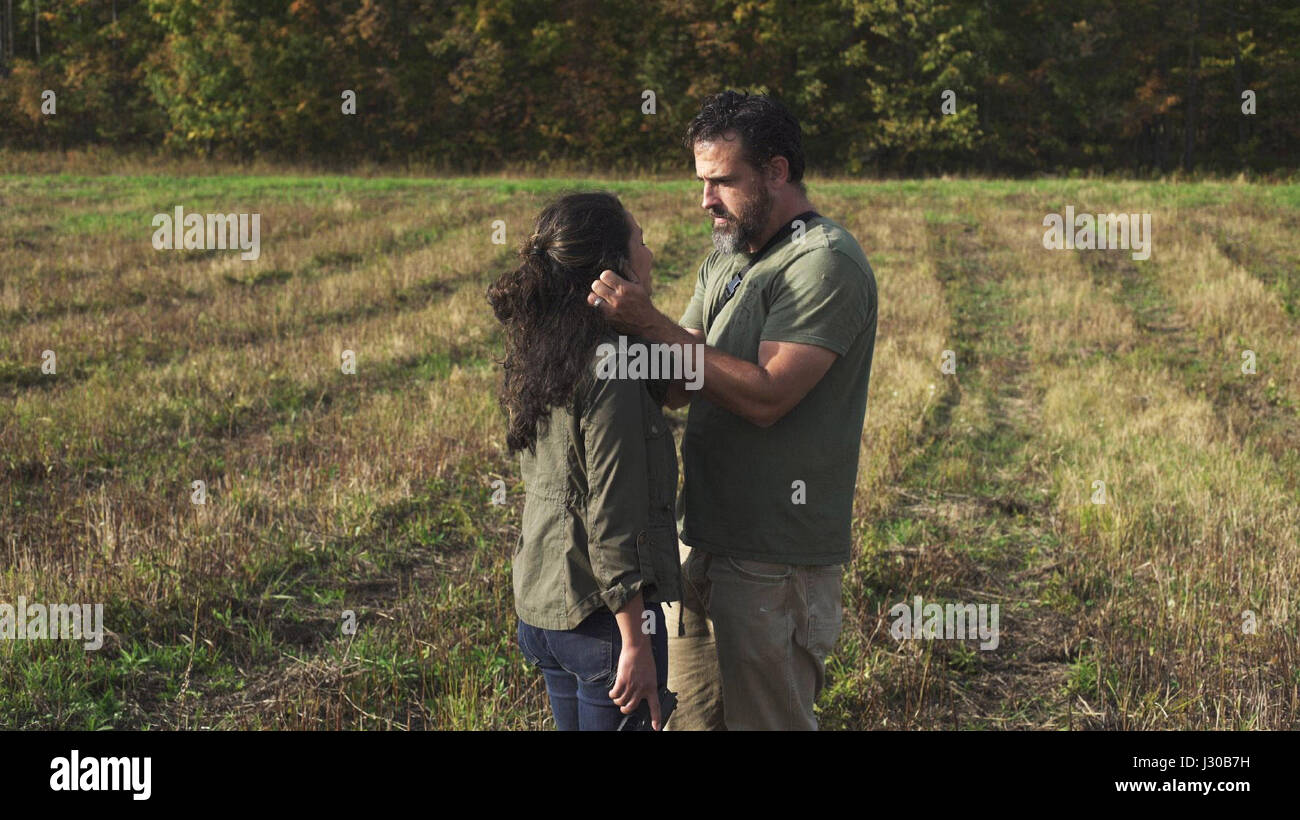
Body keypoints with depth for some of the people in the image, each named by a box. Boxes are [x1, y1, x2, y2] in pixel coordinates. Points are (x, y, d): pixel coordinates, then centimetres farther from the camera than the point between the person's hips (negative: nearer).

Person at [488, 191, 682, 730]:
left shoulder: (542, 352, 6)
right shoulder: (609, 370, -20)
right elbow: (612, 519, -21)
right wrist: (635, 642, -17)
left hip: (542, 605, 9)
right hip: (599, 611, -9)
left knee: (572, 723, 21)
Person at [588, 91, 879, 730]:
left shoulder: (826, 262, -14)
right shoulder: (727, 255, 14)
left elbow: (766, 396, -23)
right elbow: (674, 387, 11)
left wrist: (651, 324, -22)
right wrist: (623, 323, -7)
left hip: (774, 562, -8)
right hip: (702, 542, 9)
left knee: (766, 721, 2)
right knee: (688, 717, 16)